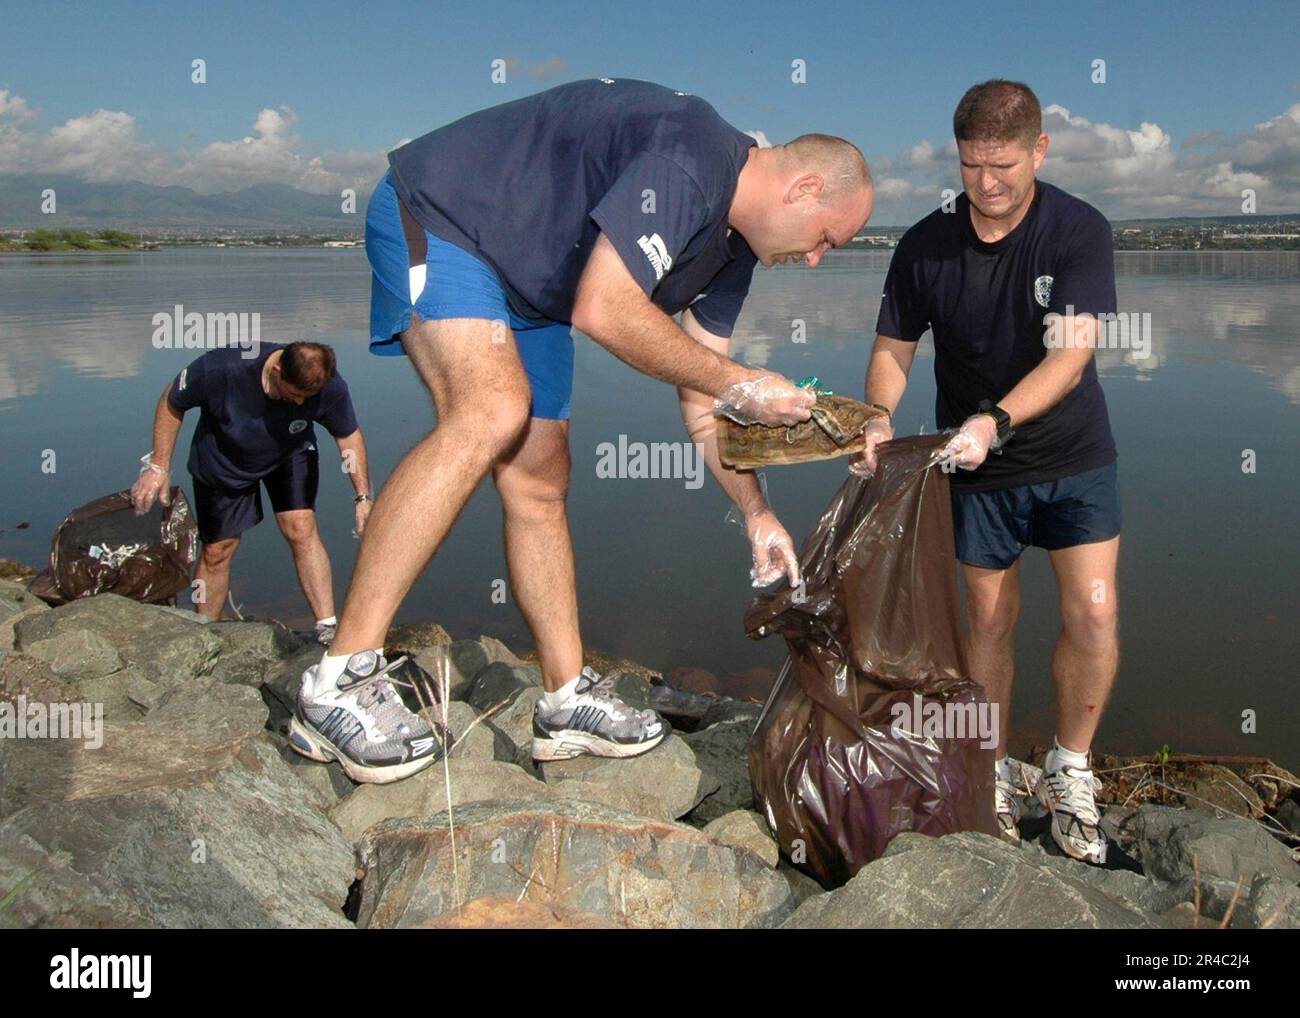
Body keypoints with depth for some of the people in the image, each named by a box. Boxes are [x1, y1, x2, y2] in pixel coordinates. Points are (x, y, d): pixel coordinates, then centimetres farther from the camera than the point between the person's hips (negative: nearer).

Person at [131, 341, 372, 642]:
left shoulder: (330, 387, -31)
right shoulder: (222, 368, -38)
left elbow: (348, 434, -12)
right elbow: (172, 403, -19)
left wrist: (363, 495, -16)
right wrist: (158, 466, -19)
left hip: (291, 455, 1)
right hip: (223, 459, -1)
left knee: (302, 529, -19)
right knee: (217, 551, 5)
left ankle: (328, 629, -16)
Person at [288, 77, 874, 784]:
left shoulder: (732, 244, 5)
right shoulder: (689, 161, -26)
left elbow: (699, 396, 10)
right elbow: (603, 310, -33)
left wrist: (757, 514, 6)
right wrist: (739, 385, -23)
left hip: (524, 286, 10)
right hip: (433, 216, -10)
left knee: (537, 475, 4)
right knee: (493, 412, -31)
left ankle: (567, 700, 12)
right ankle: (337, 683, -29)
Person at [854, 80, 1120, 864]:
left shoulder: (1080, 232, -15)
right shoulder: (925, 246, -8)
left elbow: (1069, 354, -23)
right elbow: (894, 348, -1)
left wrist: (994, 420, -38)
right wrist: (879, 422, -20)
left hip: (1072, 454, -1)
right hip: (977, 468, 1)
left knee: (1094, 612, -10)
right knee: (991, 621, 8)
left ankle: (1070, 773, 12)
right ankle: (996, 774, 26)